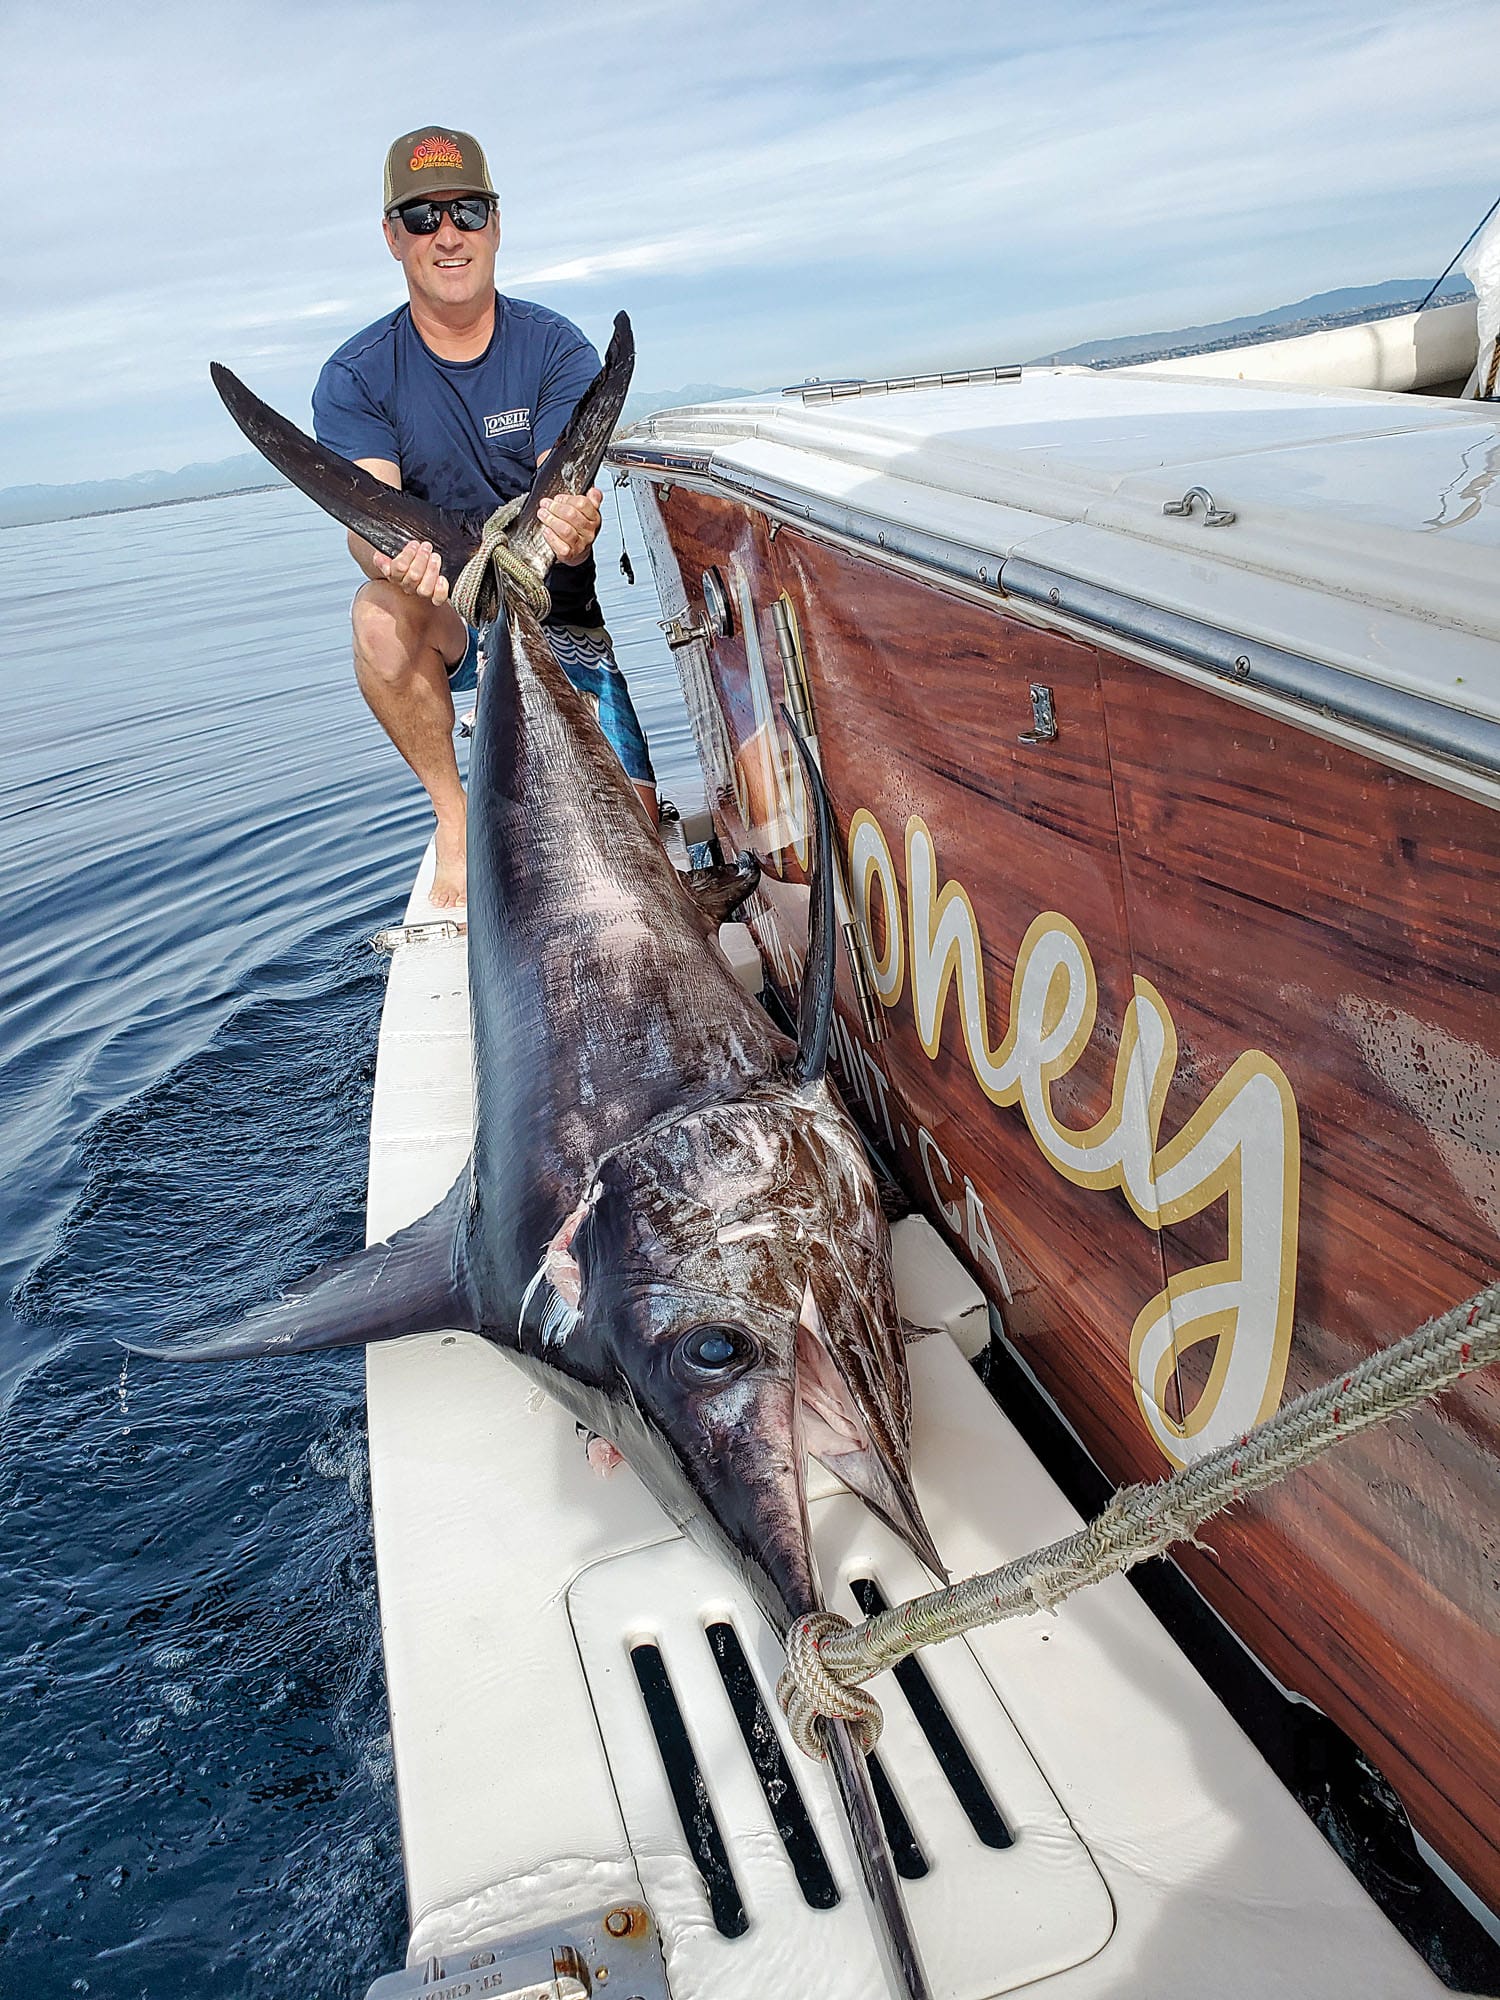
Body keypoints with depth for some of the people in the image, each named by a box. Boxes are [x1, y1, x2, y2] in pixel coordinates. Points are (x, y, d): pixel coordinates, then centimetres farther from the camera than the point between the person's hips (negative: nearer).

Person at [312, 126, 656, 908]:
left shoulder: (555, 347, -6)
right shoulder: (355, 378, -6)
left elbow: (569, 492, -21)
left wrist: (572, 529, -48)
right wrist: (393, 556, -47)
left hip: (561, 616, 0)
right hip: (446, 617, 0)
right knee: (380, 612, -37)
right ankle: (454, 812, -14)